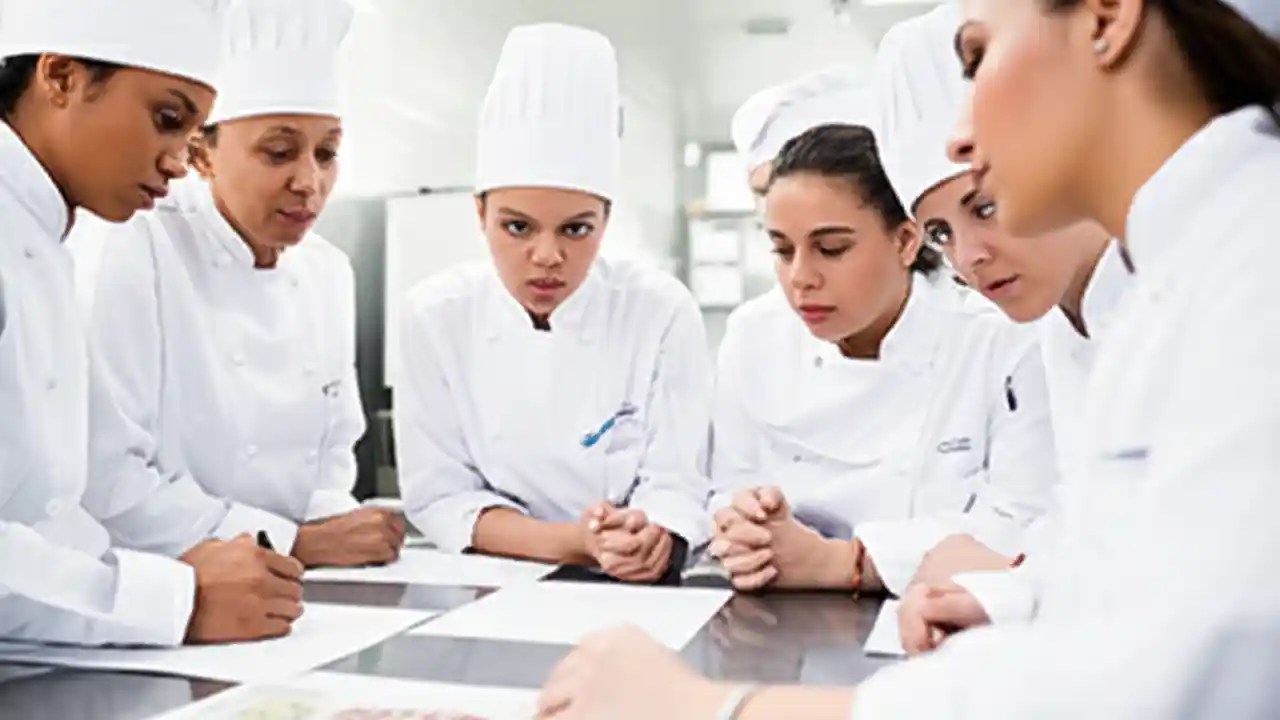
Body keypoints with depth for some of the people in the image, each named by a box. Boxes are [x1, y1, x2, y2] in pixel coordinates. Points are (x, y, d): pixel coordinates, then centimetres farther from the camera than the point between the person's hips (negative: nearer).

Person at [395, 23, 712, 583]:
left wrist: (649, 540, -30)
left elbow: (675, 486, -8)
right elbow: (438, 495, -6)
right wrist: (573, 543, -20)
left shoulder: (662, 313, -10)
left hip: (632, 592, 0)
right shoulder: (435, 315, -7)